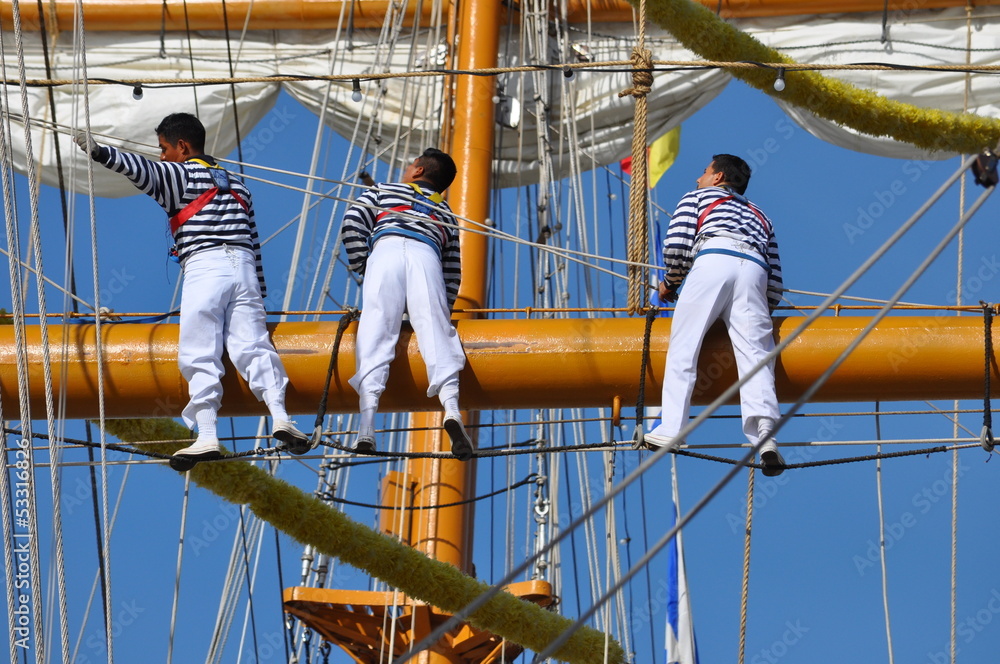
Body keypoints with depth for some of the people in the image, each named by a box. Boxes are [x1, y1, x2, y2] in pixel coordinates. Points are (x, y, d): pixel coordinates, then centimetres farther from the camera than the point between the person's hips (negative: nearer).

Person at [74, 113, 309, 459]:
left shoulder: (179, 175, 9)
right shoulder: (237, 185, 28)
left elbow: (143, 170, -11)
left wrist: (100, 152, -21)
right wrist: (259, 294, 28)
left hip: (204, 268, -5)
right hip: (243, 266, 5)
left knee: (200, 356, -6)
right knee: (253, 346, -1)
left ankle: (206, 436, -13)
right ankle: (279, 415, -20)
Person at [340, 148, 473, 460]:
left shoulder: (382, 190, 33)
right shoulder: (446, 213, 37)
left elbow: (352, 225, 15)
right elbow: (453, 272, 25)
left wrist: (361, 267, 21)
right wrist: (442, 309, 26)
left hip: (386, 249, -1)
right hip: (426, 255, 2)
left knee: (375, 334, -12)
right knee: (436, 331, -11)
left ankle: (367, 426, -29)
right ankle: (451, 407, -38)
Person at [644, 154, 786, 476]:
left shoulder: (697, 197, 28)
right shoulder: (759, 215, 40)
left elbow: (676, 244, 9)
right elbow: (775, 282, 27)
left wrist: (671, 283, 24)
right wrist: (764, 308, 41)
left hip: (714, 259, -3)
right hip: (755, 270, 3)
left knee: (683, 349, -1)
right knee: (755, 354, -8)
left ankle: (671, 429, -9)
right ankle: (764, 430, -29)